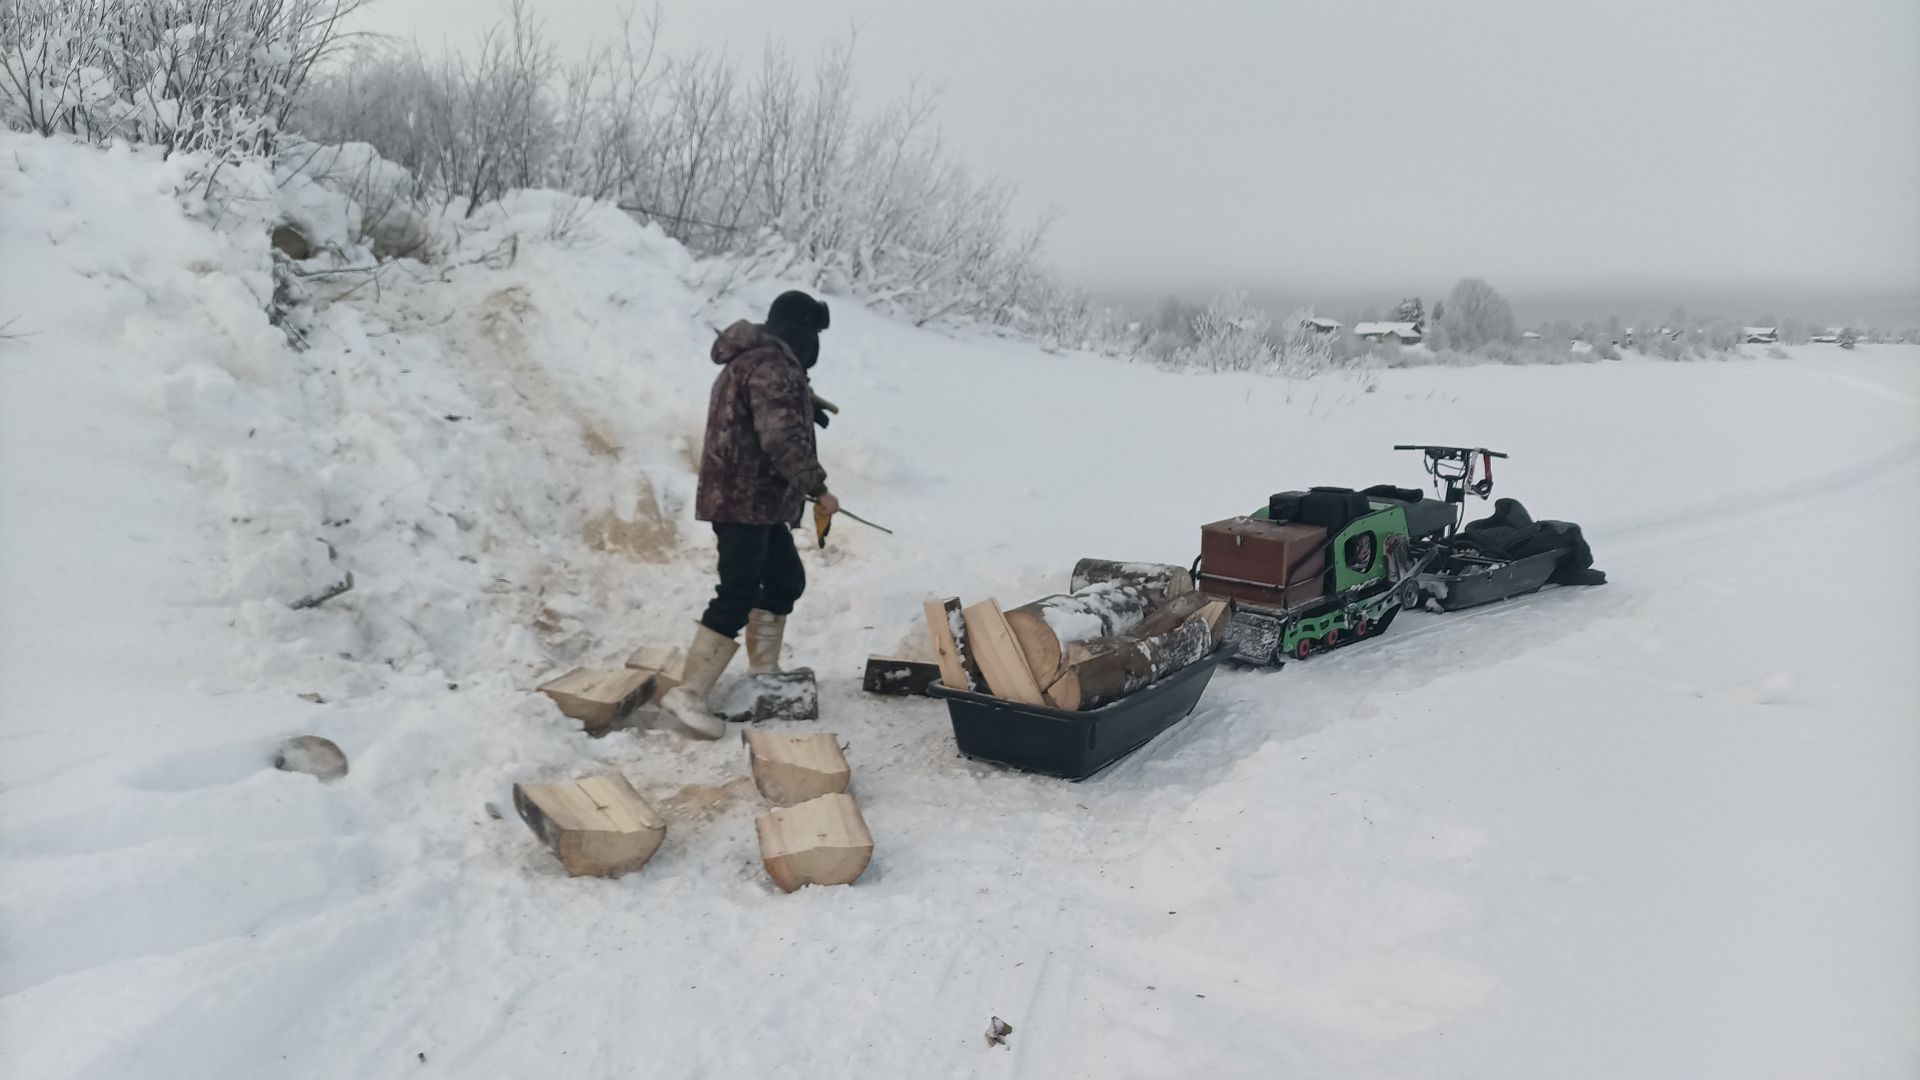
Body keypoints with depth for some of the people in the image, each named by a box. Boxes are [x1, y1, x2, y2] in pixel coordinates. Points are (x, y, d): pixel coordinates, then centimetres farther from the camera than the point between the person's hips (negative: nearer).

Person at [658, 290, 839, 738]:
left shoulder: (752, 359, 18)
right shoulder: (771, 366, -17)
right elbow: (783, 439, -25)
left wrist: (807, 407, 20)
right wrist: (818, 487, -17)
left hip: (752, 497, 11)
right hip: (745, 499, -11)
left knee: (786, 578, 19)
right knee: (738, 597, -13)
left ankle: (762, 672, 28)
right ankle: (689, 694, -12)